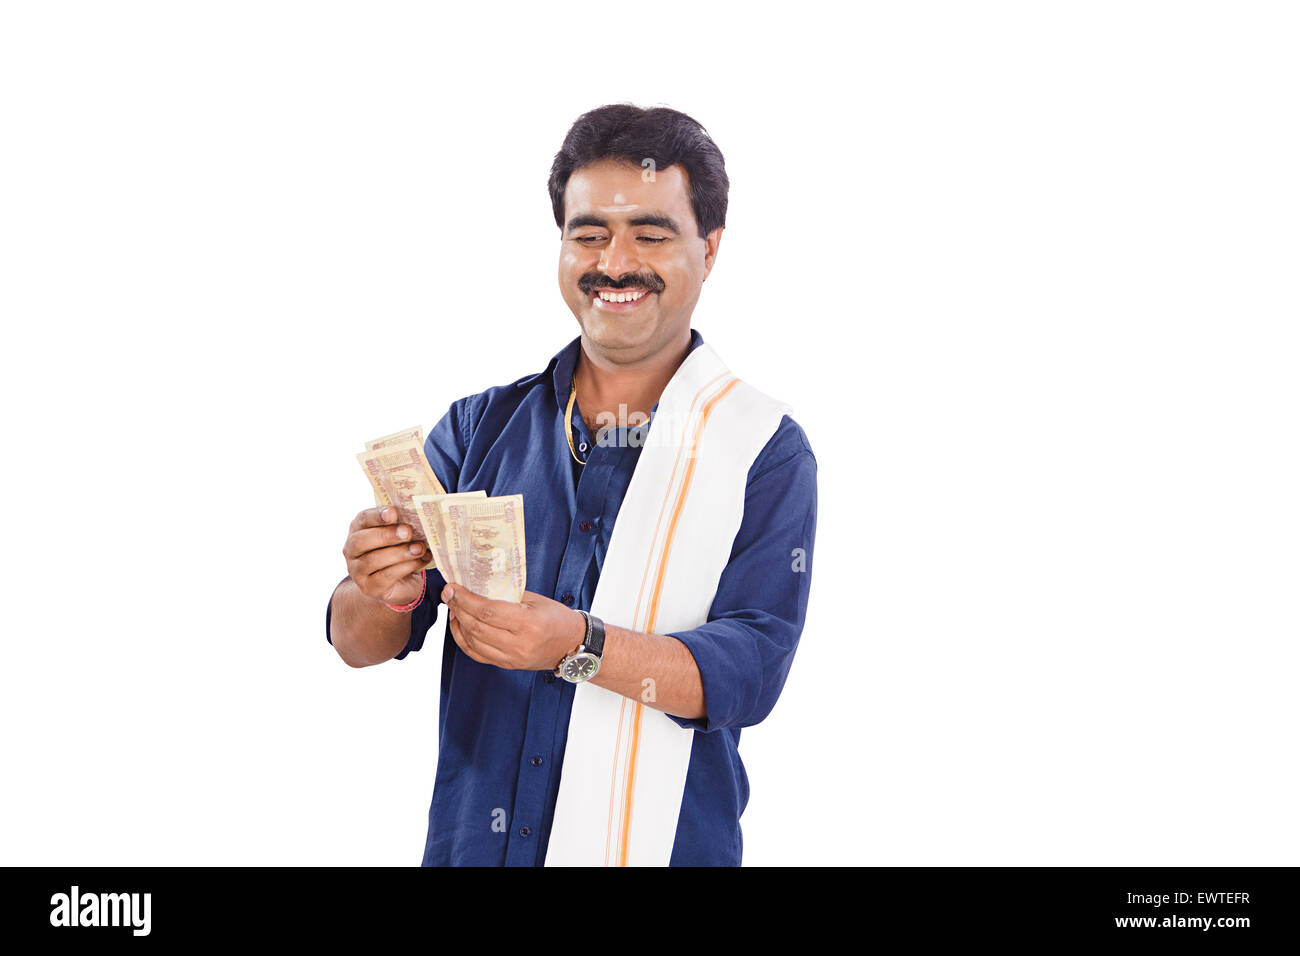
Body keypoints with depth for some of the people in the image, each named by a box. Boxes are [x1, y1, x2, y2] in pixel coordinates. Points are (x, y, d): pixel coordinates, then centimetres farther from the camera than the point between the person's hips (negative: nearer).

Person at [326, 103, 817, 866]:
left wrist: (580, 647, -30)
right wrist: (386, 597, -22)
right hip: (466, 842, 2)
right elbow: (358, 643, 0)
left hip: (657, 846, -2)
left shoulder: (766, 450, -5)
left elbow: (752, 669, -16)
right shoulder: (483, 425, 3)